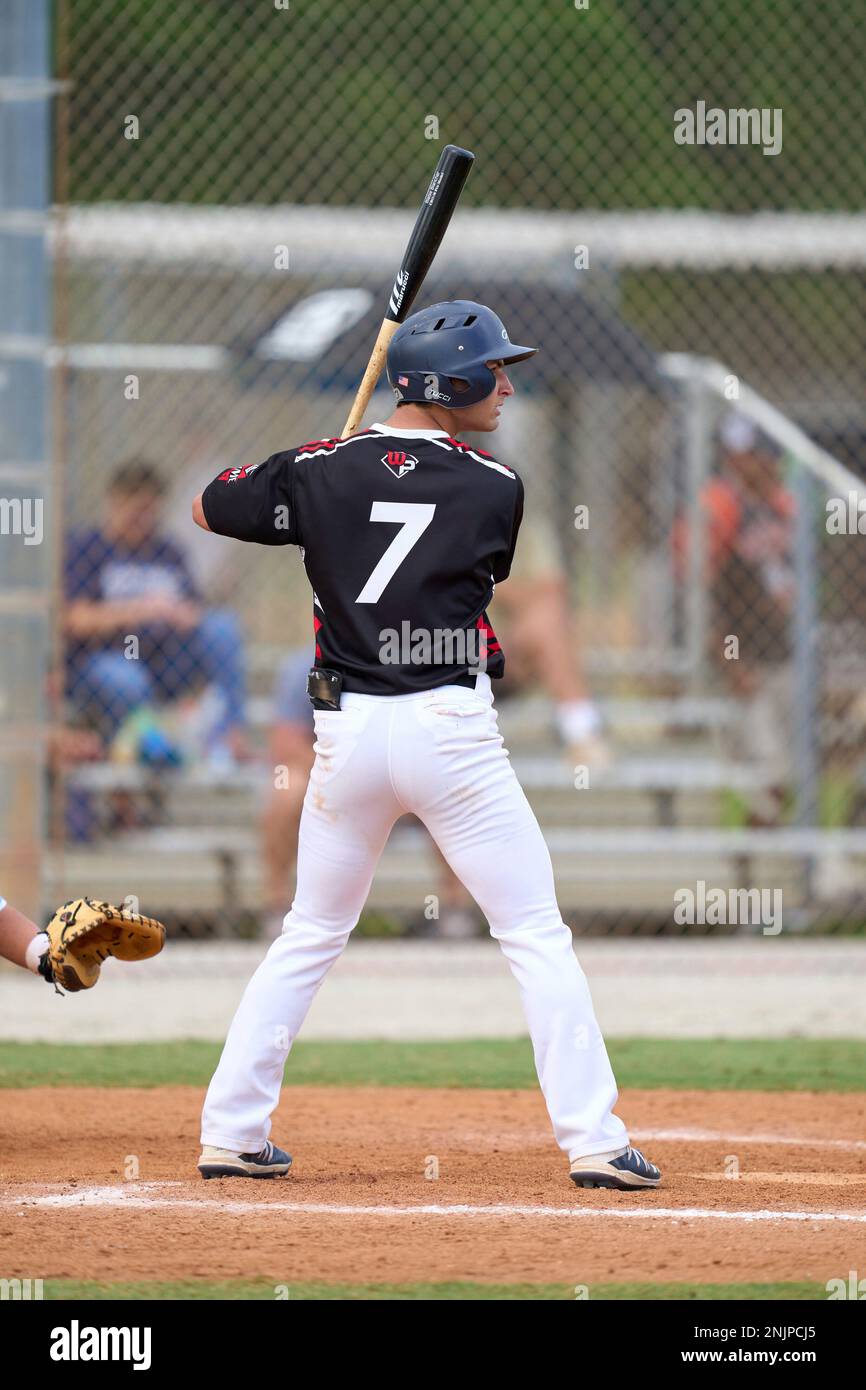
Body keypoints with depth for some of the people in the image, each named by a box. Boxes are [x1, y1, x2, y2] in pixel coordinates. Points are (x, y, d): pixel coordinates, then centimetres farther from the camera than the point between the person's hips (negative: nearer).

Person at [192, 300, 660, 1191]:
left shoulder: (321, 472, 2)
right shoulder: (494, 490, -3)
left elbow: (209, 508, 16)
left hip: (347, 732, 3)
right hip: (452, 726, -3)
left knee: (309, 937, 17)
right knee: (536, 935, 2)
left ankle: (230, 1133, 14)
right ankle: (594, 1141, -5)